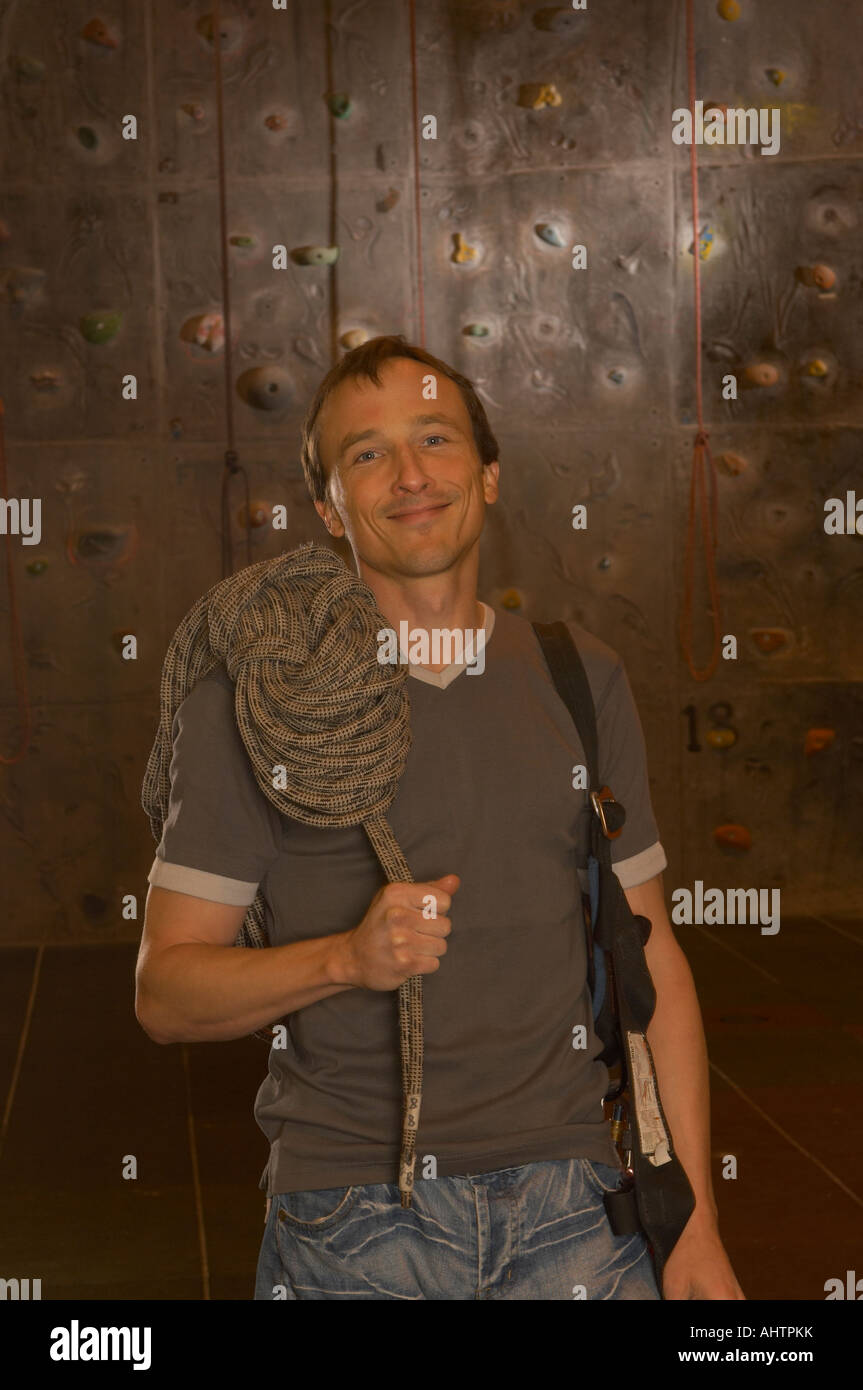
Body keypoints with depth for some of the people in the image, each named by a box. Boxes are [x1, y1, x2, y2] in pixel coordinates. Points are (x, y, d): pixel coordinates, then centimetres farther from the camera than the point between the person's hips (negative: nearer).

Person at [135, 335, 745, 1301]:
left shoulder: (581, 680, 8)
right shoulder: (248, 696, -2)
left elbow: (650, 957, 9)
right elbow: (165, 991, -2)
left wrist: (696, 1222, 3)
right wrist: (348, 957, -19)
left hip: (568, 1207, 3)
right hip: (350, 1217, -2)